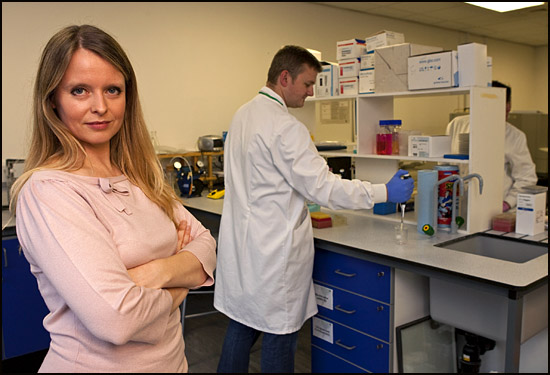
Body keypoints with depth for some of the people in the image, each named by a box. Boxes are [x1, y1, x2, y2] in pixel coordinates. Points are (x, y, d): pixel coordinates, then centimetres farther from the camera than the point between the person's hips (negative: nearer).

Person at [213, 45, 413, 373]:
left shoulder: (243, 114, 10)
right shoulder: (285, 126, -19)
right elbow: (322, 187, -21)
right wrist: (385, 193, -13)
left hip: (241, 240, 9)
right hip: (273, 247, -9)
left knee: (242, 324, 20)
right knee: (280, 331, 7)